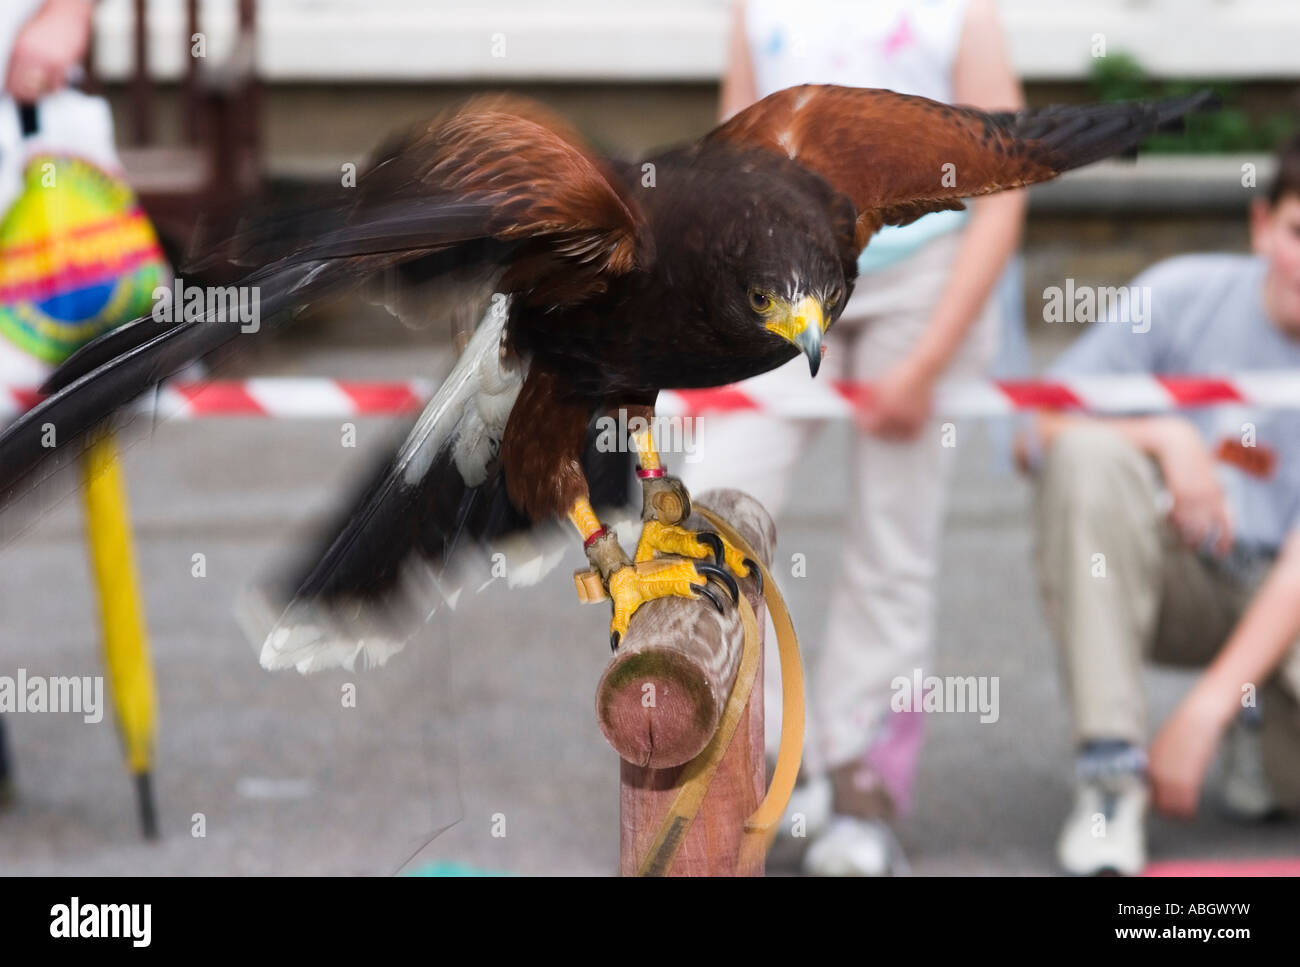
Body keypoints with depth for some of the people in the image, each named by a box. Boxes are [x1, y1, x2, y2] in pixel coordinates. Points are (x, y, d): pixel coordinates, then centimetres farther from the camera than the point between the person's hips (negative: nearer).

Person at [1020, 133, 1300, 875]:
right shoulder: (1185, 295, -7)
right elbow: (1037, 437, -6)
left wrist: (1203, 714, -27)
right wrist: (1165, 436, -25)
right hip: (1170, 576, 2)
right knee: (1089, 454, -31)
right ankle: (1111, 772, -28)